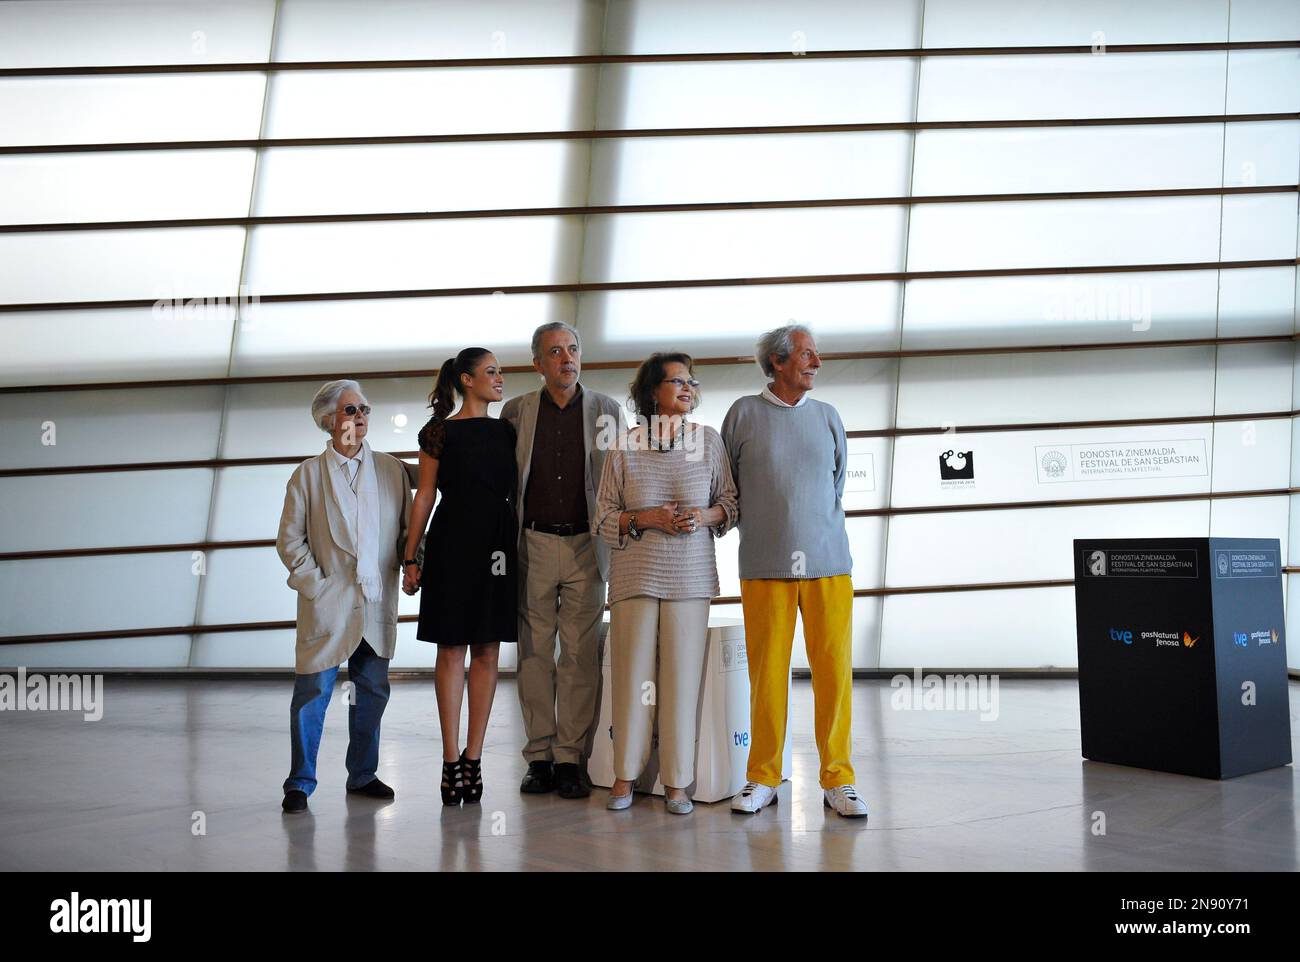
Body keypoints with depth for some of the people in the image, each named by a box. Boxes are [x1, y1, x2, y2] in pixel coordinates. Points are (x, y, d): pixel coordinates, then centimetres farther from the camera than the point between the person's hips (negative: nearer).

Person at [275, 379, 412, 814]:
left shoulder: (390, 468, 9)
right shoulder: (308, 473, 4)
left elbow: (409, 527, 12)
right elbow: (289, 539, 3)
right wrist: (314, 583, -5)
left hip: (377, 601, 3)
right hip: (328, 603, -3)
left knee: (372, 690, 9)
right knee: (314, 690, -3)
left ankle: (362, 774, 24)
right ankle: (300, 783, 9)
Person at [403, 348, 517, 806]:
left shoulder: (506, 431, 12)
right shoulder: (439, 432, 1)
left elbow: (515, 493, 13)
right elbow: (425, 497, 1)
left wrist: (522, 549, 6)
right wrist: (411, 558, -3)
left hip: (497, 547, 4)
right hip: (452, 545, -3)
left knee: (487, 652, 3)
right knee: (452, 650, 1)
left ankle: (473, 756, 9)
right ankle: (452, 759, 6)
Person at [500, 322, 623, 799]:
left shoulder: (607, 410, 6)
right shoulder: (516, 411, 7)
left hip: (586, 545, 0)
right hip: (533, 545, 1)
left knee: (581, 655, -1)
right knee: (534, 652, 4)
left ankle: (571, 759, 6)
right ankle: (539, 758, 12)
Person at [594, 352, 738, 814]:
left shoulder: (709, 440, 6)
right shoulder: (624, 447, 3)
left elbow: (730, 502, 12)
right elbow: (604, 518, 5)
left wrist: (706, 516, -8)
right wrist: (646, 519, -11)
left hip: (690, 577, 1)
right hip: (635, 574, 0)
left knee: (682, 673, -1)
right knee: (632, 672, 0)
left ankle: (676, 781, 9)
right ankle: (624, 776, 12)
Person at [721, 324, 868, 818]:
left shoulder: (827, 417, 12)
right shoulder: (744, 413, 4)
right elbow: (724, 485, 13)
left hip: (828, 562, 2)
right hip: (765, 566, -2)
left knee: (834, 670, 1)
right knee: (766, 672, 1)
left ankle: (837, 780, 11)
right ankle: (762, 779, 13)